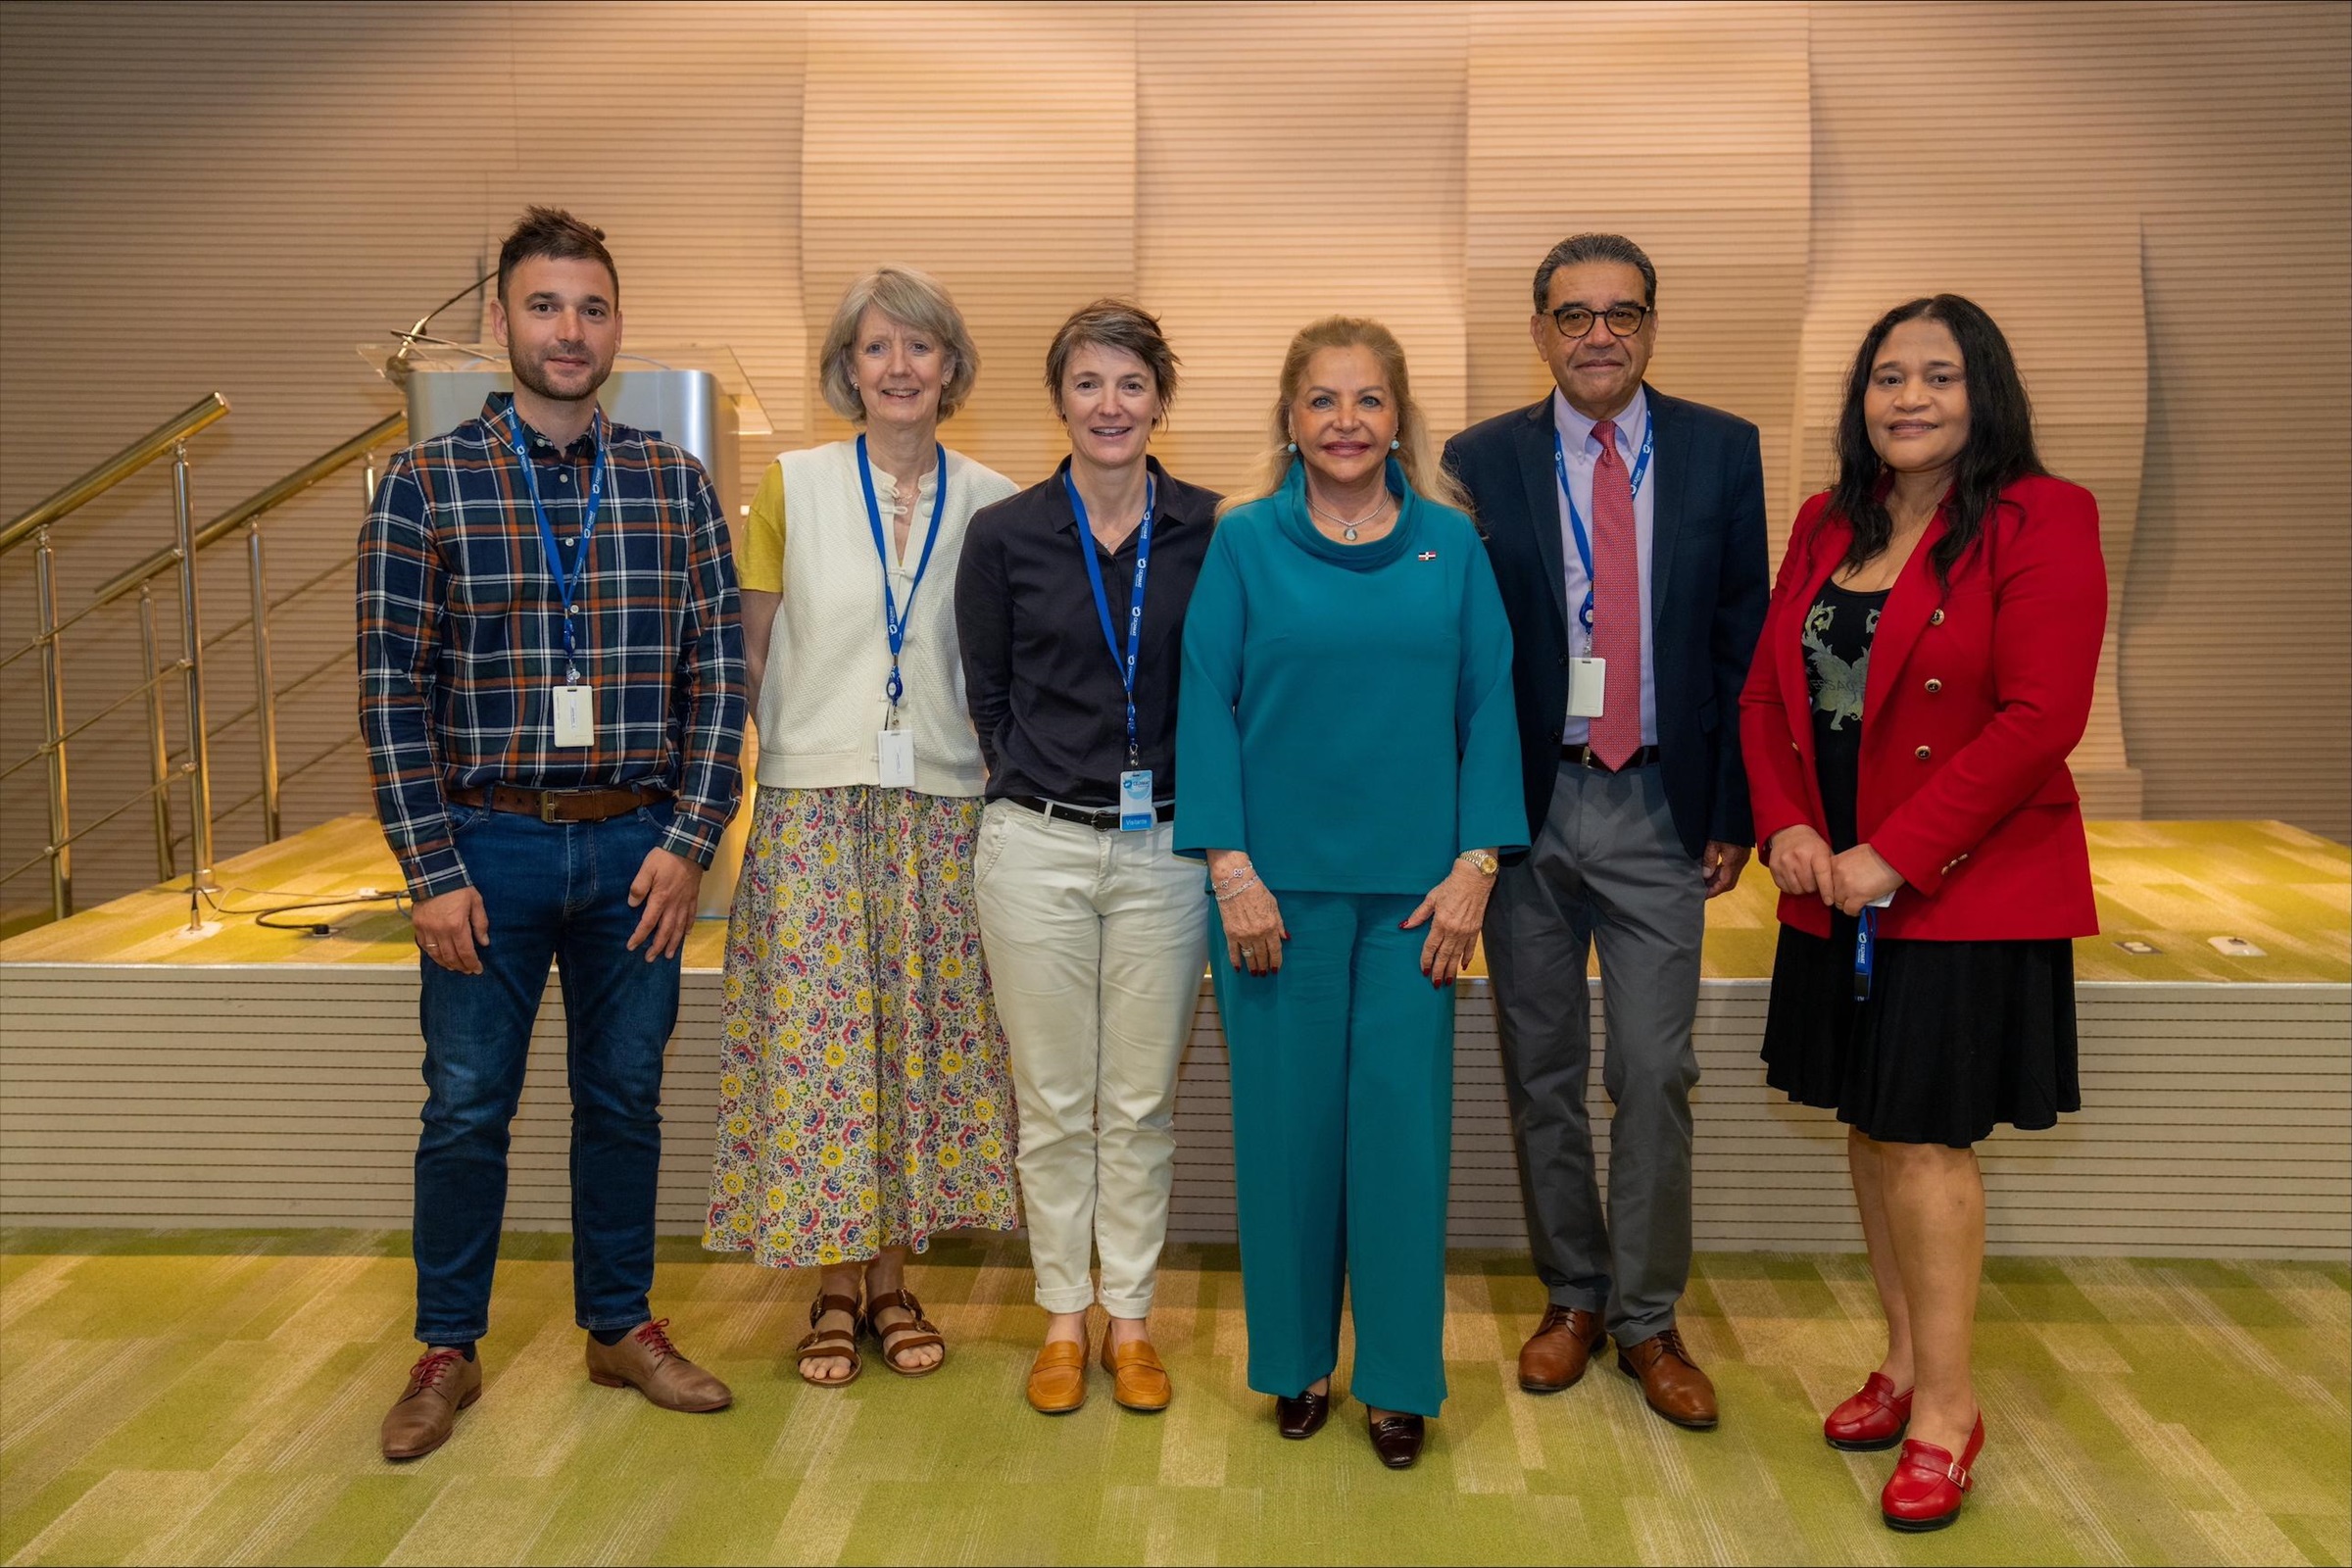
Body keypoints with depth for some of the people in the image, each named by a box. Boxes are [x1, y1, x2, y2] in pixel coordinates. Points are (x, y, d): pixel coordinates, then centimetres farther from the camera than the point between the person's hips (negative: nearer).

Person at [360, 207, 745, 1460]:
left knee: (624, 1096, 13)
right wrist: (432, 871, -9)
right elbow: (393, 688, -5)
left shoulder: (676, 484, 3)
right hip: (488, 843, -2)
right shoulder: (426, 483, -2)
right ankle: (447, 1351, 25)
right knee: (465, 1107, 7)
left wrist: (688, 842, -5)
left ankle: (622, 1326, 30)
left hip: (636, 848, 2)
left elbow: (717, 673, 2)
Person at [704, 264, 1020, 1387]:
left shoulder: (991, 504, 5)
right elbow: (744, 655, 4)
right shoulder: (790, 486, 2)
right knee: (816, 1035, 1)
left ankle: (892, 1278, 21)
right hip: (813, 800, -1)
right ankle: (835, 1285, 16)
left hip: (941, 808, 1)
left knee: (921, 1033, 6)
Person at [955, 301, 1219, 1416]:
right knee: (1053, 1102, 8)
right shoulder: (1004, 535, -1)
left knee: (1141, 1104, 9)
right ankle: (1063, 1316, 24)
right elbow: (986, 696, 7)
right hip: (1038, 848, 0)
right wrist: (1042, 789, 2)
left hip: (1165, 852, 0)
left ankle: (1129, 1321, 24)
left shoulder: (1211, 532, 0)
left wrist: (1194, 810, 0)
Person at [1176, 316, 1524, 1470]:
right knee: (1288, 1115, 7)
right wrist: (1232, 872, -8)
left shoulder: (1451, 543, 5)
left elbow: (1488, 706, 3)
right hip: (1281, 878, 0)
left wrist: (1475, 866, -4)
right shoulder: (1244, 542, 1)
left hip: (1413, 885, 1)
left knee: (1402, 1115, 4)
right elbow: (1206, 705, -2)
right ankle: (1296, 1359, 25)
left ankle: (1399, 1375, 19)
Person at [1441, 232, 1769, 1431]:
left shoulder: (1721, 451, 3)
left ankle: (1648, 1321, 19)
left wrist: (1733, 812, 0)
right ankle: (1572, 1297, 28)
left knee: (1655, 1075, 2)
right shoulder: (1482, 462, 1)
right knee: (1542, 1072, 11)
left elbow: (1745, 642, 3)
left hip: (1658, 805, 0)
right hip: (1526, 802, 1)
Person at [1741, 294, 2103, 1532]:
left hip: (1965, 892, -6)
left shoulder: (2040, 520, -9)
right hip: (1833, 892, 6)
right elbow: (1767, 692, 11)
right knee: (1870, 1128, 12)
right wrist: (1784, 826, -6)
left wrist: (1894, 854, -18)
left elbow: (2040, 719, -17)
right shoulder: (1824, 525, 10)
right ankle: (1905, 1361, 29)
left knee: (1925, 1138, -1)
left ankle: (1946, 1405, 14)